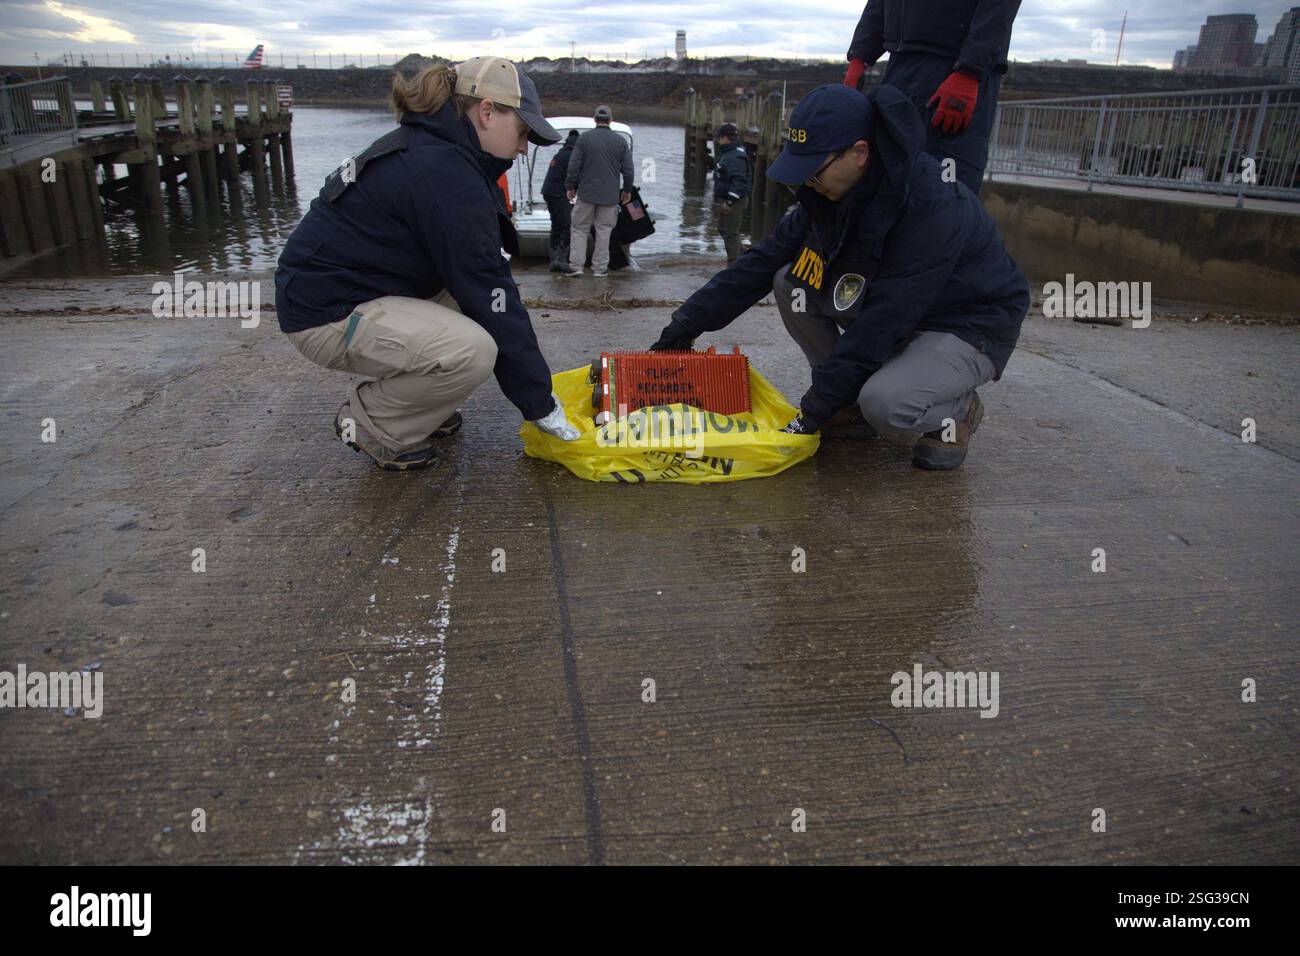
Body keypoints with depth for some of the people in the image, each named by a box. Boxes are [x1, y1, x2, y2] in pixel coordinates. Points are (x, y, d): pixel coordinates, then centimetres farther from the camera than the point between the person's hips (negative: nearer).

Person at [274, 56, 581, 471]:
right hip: (326, 313, -10)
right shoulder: (448, 176, -22)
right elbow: (492, 303, -21)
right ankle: (373, 424, -3)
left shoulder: (425, 145, 9)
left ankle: (415, 402, 15)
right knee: (473, 350, -27)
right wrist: (541, 403, -14)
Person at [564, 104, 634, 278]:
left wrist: (570, 187, 7)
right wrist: (627, 190, 18)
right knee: (604, 231, 8)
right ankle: (600, 267, 9)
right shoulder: (620, 141, 2)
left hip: (586, 193, -1)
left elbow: (574, 166, -3)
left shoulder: (584, 138, -3)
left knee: (579, 229, 7)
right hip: (610, 195, 1)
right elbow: (628, 169, 5)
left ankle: (575, 265, -1)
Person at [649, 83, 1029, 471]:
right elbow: (763, 261, -5)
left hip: (970, 327, -7)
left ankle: (957, 410, 0)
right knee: (790, 282, -11)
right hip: (897, 314, 7)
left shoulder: (932, 210, -32)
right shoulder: (829, 192, -9)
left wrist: (815, 410, -29)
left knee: (884, 402, -36)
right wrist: (689, 322, -8)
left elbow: (881, 324, -33)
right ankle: (849, 400, 3)